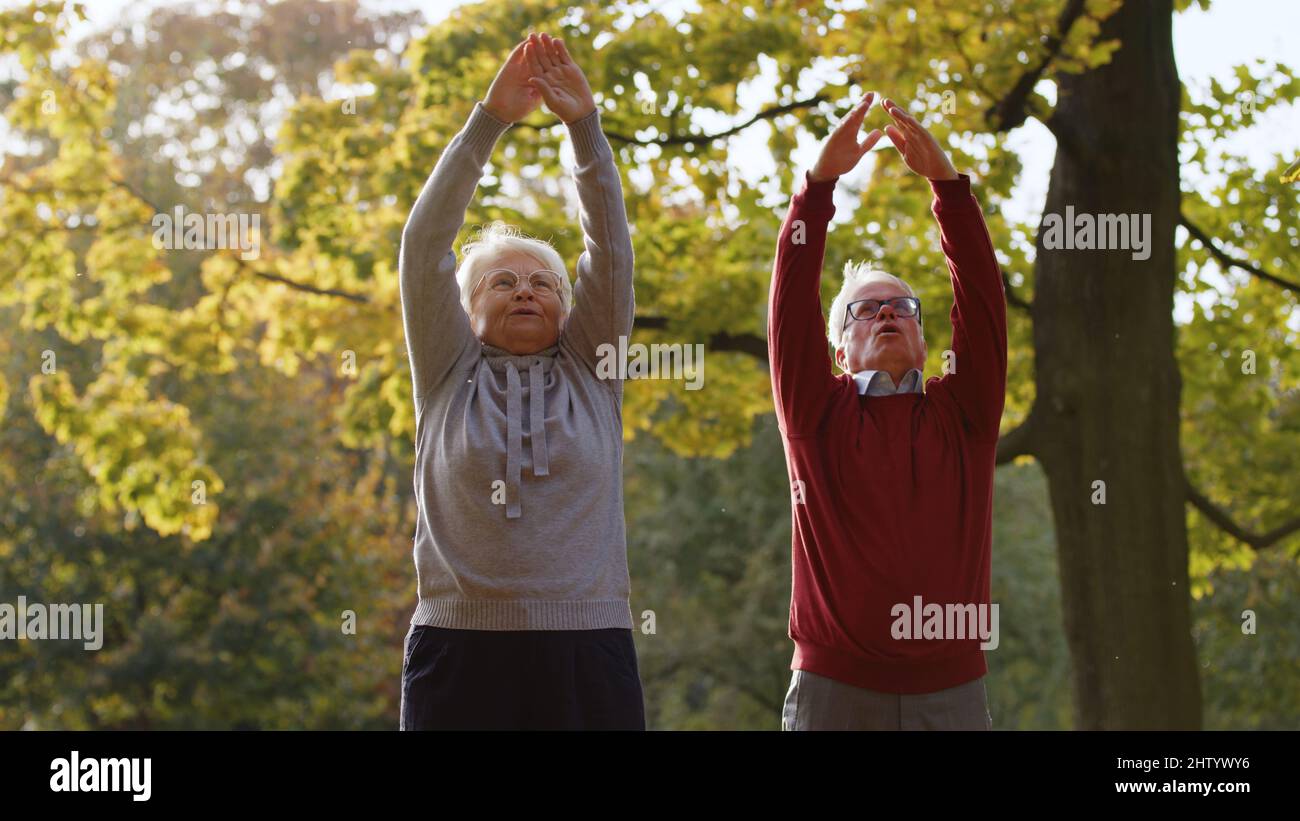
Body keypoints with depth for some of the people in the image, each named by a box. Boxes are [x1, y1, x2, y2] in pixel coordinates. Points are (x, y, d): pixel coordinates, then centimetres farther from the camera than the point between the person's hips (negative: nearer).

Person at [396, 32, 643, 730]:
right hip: (461, 653, -1)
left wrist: (584, 124, -5)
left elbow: (610, 247, 5)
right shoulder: (449, 376, 11)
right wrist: (490, 119, -3)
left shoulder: (589, 374, 13)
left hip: (588, 654, 1)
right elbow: (426, 241, 3)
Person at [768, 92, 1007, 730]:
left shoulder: (962, 414, 11)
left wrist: (946, 181, -8)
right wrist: (820, 181, -10)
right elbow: (791, 305, -2)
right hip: (836, 689, -1)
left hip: (952, 692, 1)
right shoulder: (818, 415, 9)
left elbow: (982, 298, 1)